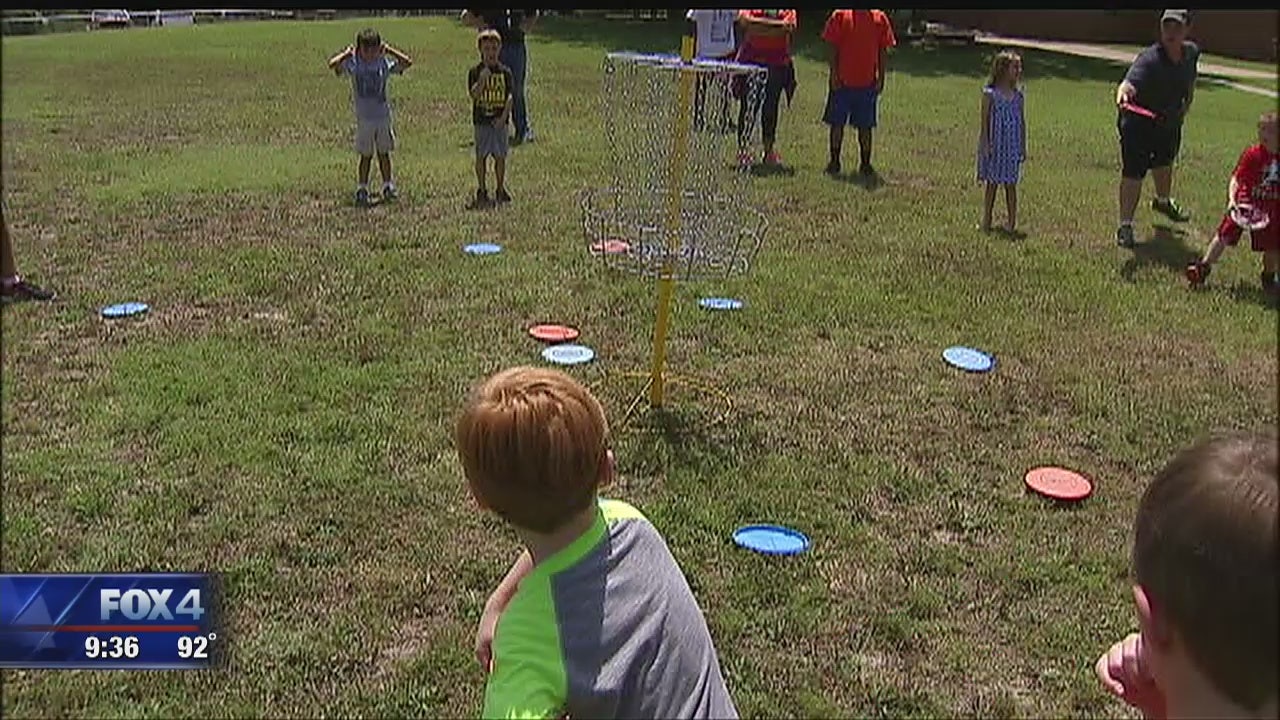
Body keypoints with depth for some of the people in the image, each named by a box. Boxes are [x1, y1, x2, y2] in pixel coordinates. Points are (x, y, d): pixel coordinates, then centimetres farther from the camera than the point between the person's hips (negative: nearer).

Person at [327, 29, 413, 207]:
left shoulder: (384, 63, 3)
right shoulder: (353, 64, -4)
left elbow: (407, 62, -4)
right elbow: (333, 64, -19)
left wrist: (388, 50, -1)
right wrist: (348, 53, -7)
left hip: (383, 115, 2)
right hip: (364, 118, -2)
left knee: (384, 153, 12)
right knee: (366, 155, 3)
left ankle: (387, 186, 22)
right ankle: (362, 189, 11)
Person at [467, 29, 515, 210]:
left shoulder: (505, 72, 4)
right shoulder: (475, 72, 0)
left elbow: (510, 96, -1)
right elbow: (473, 94, -12)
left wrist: (504, 117, -12)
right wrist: (482, 80, -27)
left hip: (500, 121, 1)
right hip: (482, 121, -1)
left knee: (500, 156, 6)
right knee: (481, 156, 4)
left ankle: (500, 190, 19)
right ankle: (482, 192, 14)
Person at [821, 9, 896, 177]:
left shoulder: (880, 19, 5)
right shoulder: (840, 16, 0)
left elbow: (882, 51, 6)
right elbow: (832, 47, -1)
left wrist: (881, 78, 1)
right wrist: (834, 74, -8)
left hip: (868, 83, 1)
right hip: (842, 81, -1)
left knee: (865, 126, 6)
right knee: (837, 123, 4)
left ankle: (865, 163, 15)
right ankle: (834, 162, 15)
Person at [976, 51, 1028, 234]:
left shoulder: (1018, 95, 5)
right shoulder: (990, 93, -6)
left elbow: (1022, 121, 10)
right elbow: (985, 121, -6)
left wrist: (1023, 146, 8)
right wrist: (986, 144, -12)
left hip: (1012, 145, 3)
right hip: (995, 145, -3)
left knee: (1010, 184, 7)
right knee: (992, 183, 5)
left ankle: (1012, 222, 12)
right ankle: (986, 221, 14)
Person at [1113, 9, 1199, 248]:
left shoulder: (1191, 52, -9)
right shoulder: (1149, 59, -30)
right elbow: (1130, 81, -49)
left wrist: (1185, 107, 12)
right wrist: (1123, 93, -70)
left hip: (1170, 123, 7)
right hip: (1139, 123, -7)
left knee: (1164, 163, 29)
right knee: (1133, 173, -11)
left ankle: (1163, 201, 56)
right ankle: (1125, 225, -2)